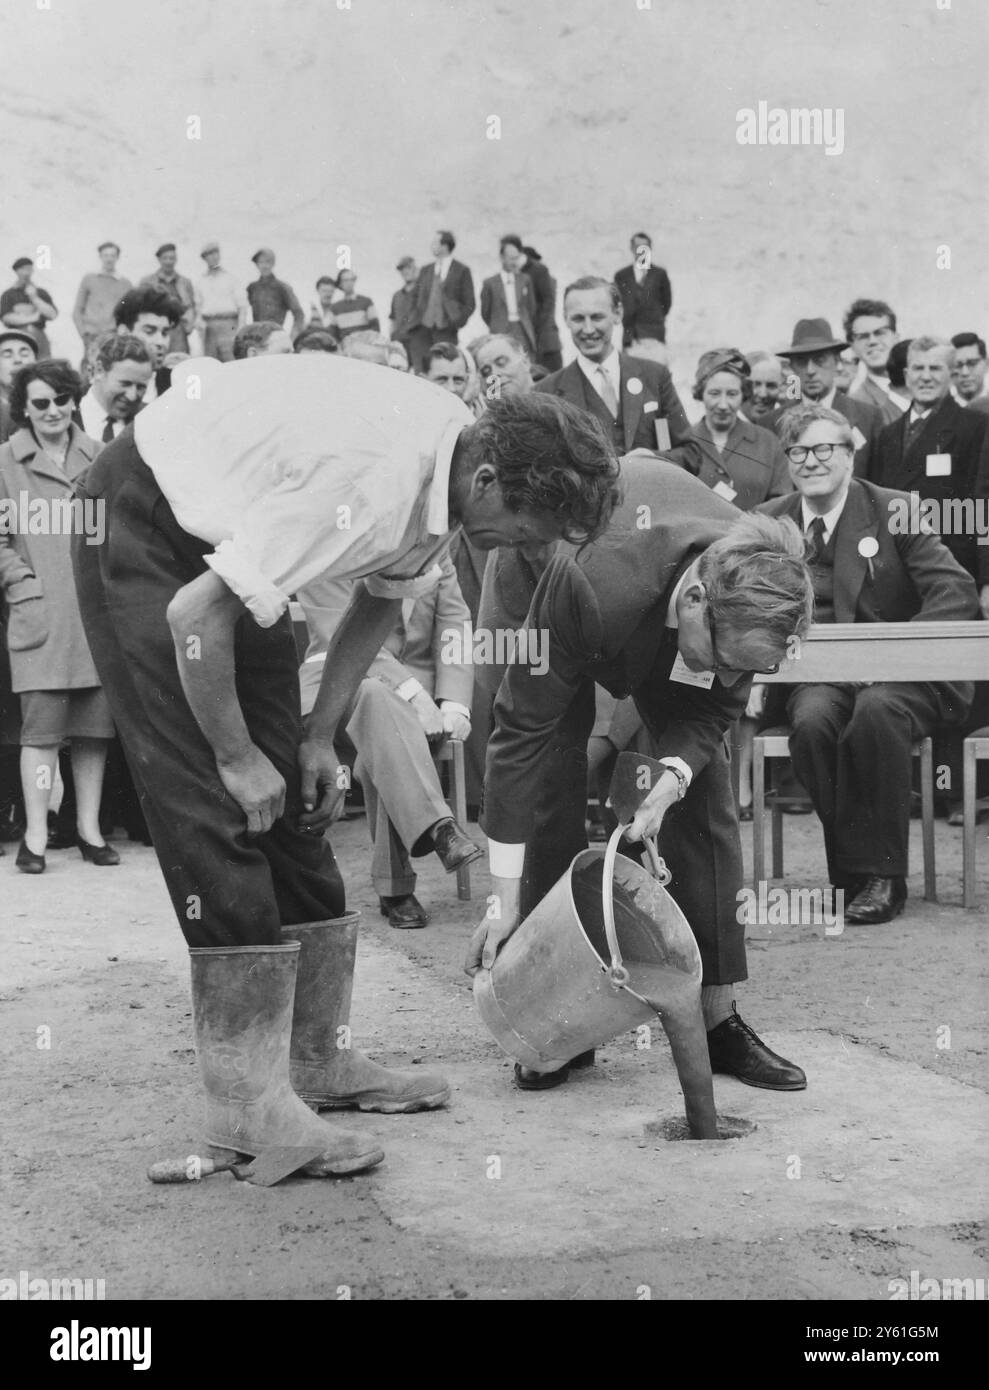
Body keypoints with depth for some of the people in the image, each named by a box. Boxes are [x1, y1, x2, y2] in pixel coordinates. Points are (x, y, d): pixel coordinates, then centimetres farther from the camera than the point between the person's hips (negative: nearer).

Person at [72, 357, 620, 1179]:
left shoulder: (452, 462, -8)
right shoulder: (371, 487, -35)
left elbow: (383, 598, 9)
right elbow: (195, 617, -30)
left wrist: (320, 736, 3)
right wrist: (234, 755, -18)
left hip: (225, 540, 9)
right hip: (142, 530, -9)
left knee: (289, 799, 7)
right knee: (219, 806, -14)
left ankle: (317, 1059, 15)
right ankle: (244, 1105, -10)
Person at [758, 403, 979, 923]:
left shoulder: (895, 511, 0)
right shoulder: (769, 522, 10)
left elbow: (957, 592, -8)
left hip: (900, 675, -2)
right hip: (817, 675, 3)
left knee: (876, 713, -35)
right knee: (812, 720, -31)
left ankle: (880, 876, -24)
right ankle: (852, 871, -19)